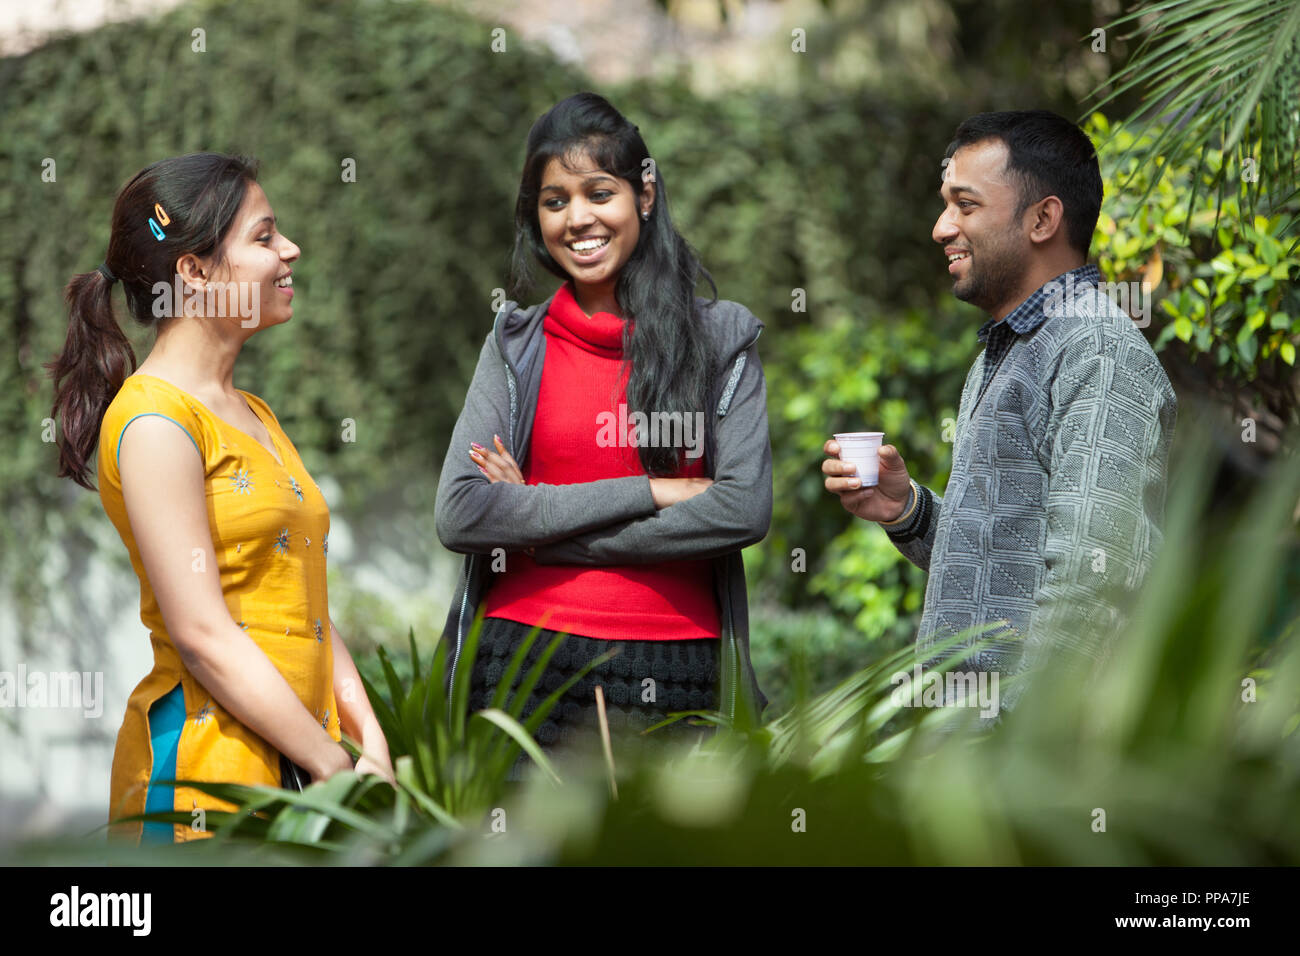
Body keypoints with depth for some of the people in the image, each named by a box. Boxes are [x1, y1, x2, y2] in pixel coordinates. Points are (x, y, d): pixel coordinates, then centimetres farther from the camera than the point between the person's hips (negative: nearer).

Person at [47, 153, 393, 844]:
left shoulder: (254, 416, 16)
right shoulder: (154, 422, -12)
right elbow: (203, 634, -17)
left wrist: (370, 742, 0)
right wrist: (337, 769, -15)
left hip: (298, 756, 8)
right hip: (202, 764, -8)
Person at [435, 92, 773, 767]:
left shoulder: (720, 338, 6)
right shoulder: (517, 344, 8)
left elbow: (745, 510, -7)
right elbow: (460, 515, -4)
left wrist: (535, 523, -8)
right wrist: (648, 491, -10)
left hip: (674, 672, 0)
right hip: (528, 662, 0)